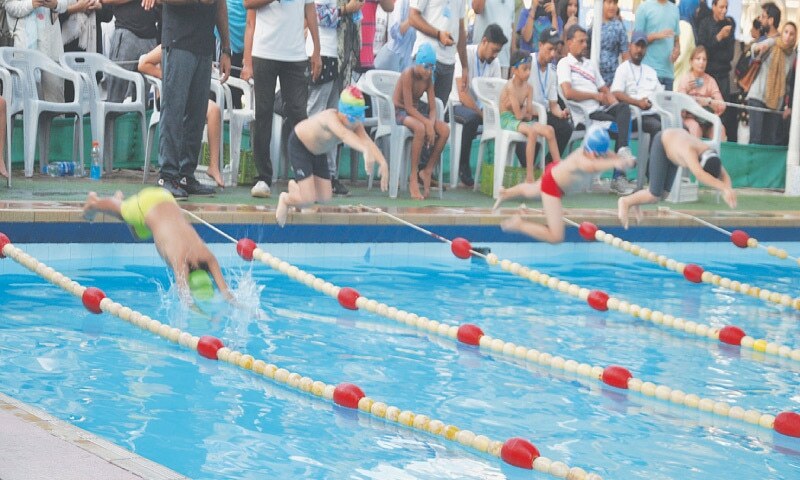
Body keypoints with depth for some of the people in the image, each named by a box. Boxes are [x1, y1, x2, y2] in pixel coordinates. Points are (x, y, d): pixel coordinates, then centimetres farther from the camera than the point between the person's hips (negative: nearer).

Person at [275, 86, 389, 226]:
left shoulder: (356, 125, -22)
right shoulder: (330, 117, -41)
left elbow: (367, 141, -37)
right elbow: (344, 134, -61)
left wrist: (383, 163, -56)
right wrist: (365, 151, -79)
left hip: (317, 150, 7)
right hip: (299, 145, -7)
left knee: (324, 198, 9)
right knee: (308, 199, -15)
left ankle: (295, 186, 36)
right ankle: (285, 199, 18)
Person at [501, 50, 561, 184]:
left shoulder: (528, 87, 7)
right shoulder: (510, 87, -15)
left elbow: (528, 115, 2)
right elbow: (519, 115, -16)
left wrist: (521, 111, -14)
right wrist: (524, 110, 2)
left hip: (521, 121, 7)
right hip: (507, 120, -7)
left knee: (549, 130, -11)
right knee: (532, 131, -33)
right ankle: (529, 178, -34)